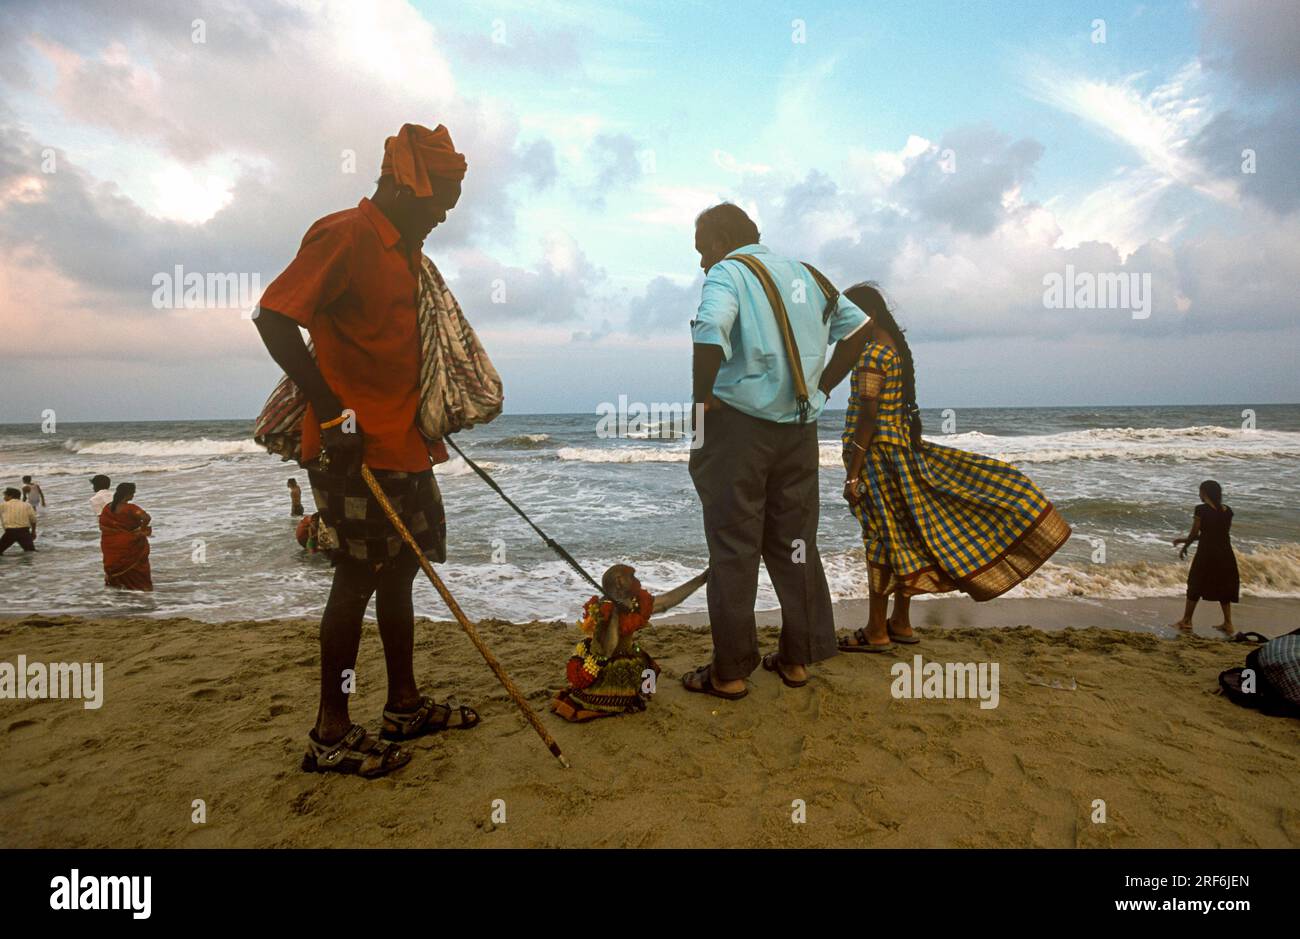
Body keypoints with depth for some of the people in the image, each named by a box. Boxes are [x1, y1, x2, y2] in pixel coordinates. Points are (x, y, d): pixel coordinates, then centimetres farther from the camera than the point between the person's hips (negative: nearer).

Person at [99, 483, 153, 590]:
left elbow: (102, 526, 2)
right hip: (130, 546, -5)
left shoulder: (108, 507, -3)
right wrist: (143, 528, -19)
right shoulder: (130, 508, -21)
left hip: (111, 546, 5)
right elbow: (146, 517, -37)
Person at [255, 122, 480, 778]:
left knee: (399, 572, 13)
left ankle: (405, 705, 26)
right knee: (357, 581, -3)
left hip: (404, 446, 9)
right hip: (354, 450, -9)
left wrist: (429, 426, 23)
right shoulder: (344, 234, -10)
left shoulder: (405, 251, 19)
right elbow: (274, 318, -19)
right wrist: (332, 410, -24)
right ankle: (330, 735, 10)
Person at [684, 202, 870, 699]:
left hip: (738, 422, -6)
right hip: (800, 428, 6)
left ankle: (730, 671, 9)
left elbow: (710, 331, -26)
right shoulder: (803, 273, 15)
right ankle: (797, 658, 23)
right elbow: (857, 325, 17)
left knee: (733, 549, 2)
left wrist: (700, 399, -15)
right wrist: (822, 387, 16)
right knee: (794, 542, 13)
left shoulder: (727, 272, -6)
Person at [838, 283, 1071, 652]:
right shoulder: (897, 349, 13)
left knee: (881, 540, -3)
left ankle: (876, 632, 6)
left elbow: (868, 419, -20)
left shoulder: (872, 356, -16)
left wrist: (853, 475, -19)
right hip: (900, 450, 9)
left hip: (876, 455, -9)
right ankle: (900, 624, 23)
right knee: (901, 538, 12)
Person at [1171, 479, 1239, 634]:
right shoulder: (1227, 511, 7)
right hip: (1225, 554, 5)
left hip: (1206, 554, -5)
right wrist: (1186, 540, 18)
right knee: (1223, 586, 17)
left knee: (1196, 585, 9)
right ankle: (1228, 623, 19)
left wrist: (1184, 547, 12)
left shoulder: (1201, 510, -11)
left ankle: (1186, 620, 17)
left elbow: (1195, 533, -8)